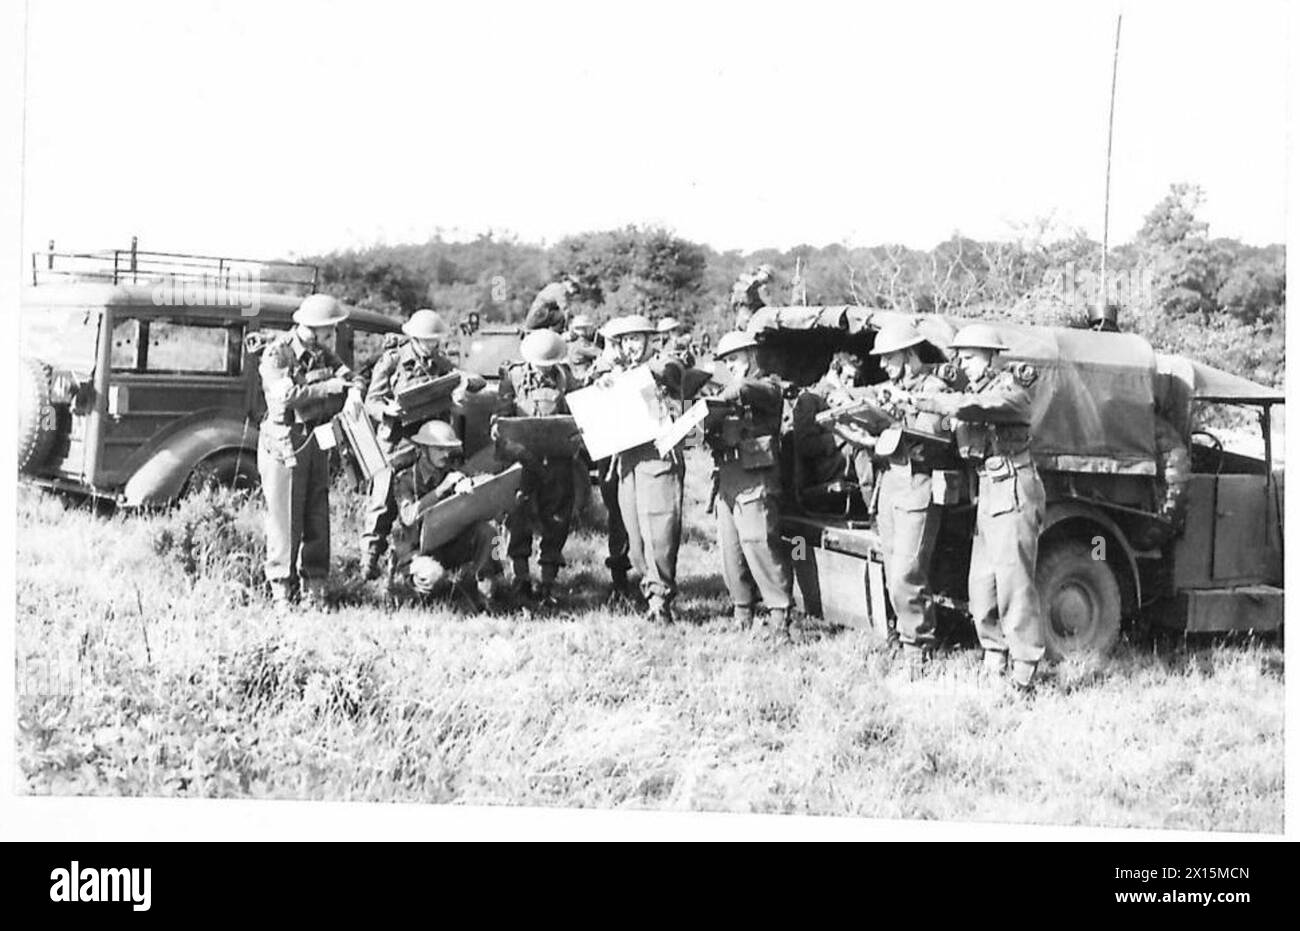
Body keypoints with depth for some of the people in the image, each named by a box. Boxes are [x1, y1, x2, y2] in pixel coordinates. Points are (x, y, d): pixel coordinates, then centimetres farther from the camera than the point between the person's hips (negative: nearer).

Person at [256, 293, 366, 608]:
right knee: (285, 517, -3)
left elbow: (350, 375, 5)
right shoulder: (276, 354, -13)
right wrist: (331, 386, -21)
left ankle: (314, 587, 14)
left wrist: (353, 393, -18)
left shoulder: (321, 353, 8)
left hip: (316, 441, 7)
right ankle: (282, 588, 6)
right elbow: (287, 394, -26)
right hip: (285, 443, -7)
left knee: (318, 515, 7)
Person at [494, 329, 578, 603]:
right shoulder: (513, 375, 5)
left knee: (556, 518, 1)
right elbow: (502, 414, 4)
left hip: (557, 455, 2)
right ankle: (521, 575, 0)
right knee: (519, 515, -8)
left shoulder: (564, 378, 9)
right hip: (522, 455, -1)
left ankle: (548, 581, 7)